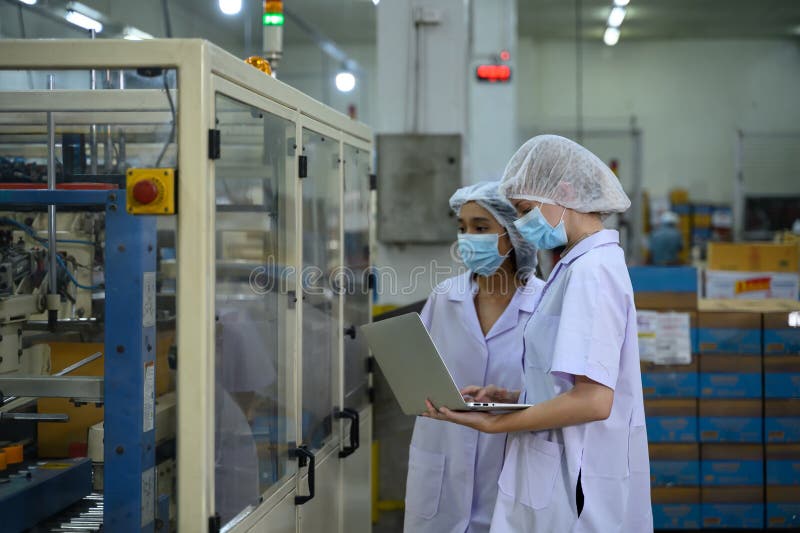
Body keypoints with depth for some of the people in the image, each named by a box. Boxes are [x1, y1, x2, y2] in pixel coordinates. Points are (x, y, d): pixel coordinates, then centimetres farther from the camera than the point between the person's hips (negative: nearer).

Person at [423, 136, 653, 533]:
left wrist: (493, 424, -17)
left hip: (574, 485, -9)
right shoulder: (587, 264, 14)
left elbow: (593, 399, -23)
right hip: (558, 474, 9)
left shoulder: (592, 271, -16)